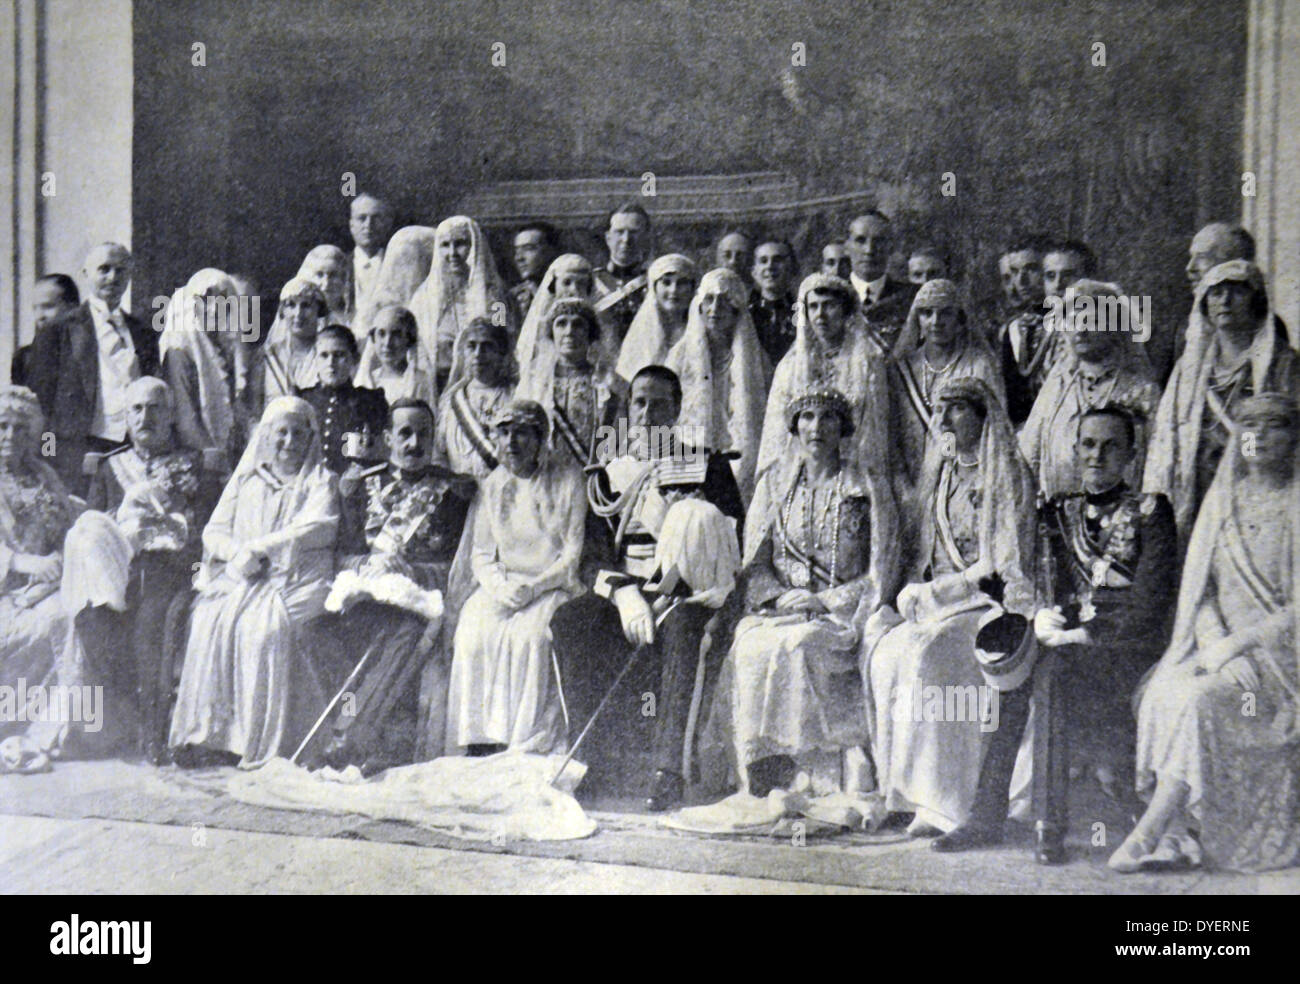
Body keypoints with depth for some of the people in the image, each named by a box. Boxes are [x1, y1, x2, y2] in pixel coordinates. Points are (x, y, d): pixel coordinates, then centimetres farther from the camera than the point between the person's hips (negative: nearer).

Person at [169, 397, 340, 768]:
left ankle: (264, 743, -29)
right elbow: (214, 531, 15)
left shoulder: (320, 480, 12)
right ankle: (209, 735, -24)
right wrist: (239, 554, -8)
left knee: (267, 627, -33)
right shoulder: (245, 479, 22)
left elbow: (317, 529, -6)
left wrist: (257, 547, -13)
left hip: (294, 582, -3)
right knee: (211, 621, -26)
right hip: (239, 579, 4)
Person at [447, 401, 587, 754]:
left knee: (531, 633, -32)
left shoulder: (568, 479, -1)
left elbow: (574, 555, -5)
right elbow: (482, 555, 11)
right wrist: (501, 588, -10)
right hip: (503, 585, 4)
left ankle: (531, 746, -28)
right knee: (474, 629, -25)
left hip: (553, 586, -4)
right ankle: (480, 740, -22)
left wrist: (531, 588, -17)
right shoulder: (494, 485, 12)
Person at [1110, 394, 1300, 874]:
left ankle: (1151, 829, -29)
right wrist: (1216, 645, -9)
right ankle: (1178, 832, -25)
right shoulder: (1224, 500, 14)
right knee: (1163, 692, -26)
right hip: (1221, 643, 5)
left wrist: (1235, 645, -16)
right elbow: (1200, 590, 9)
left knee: (1201, 698, -31)